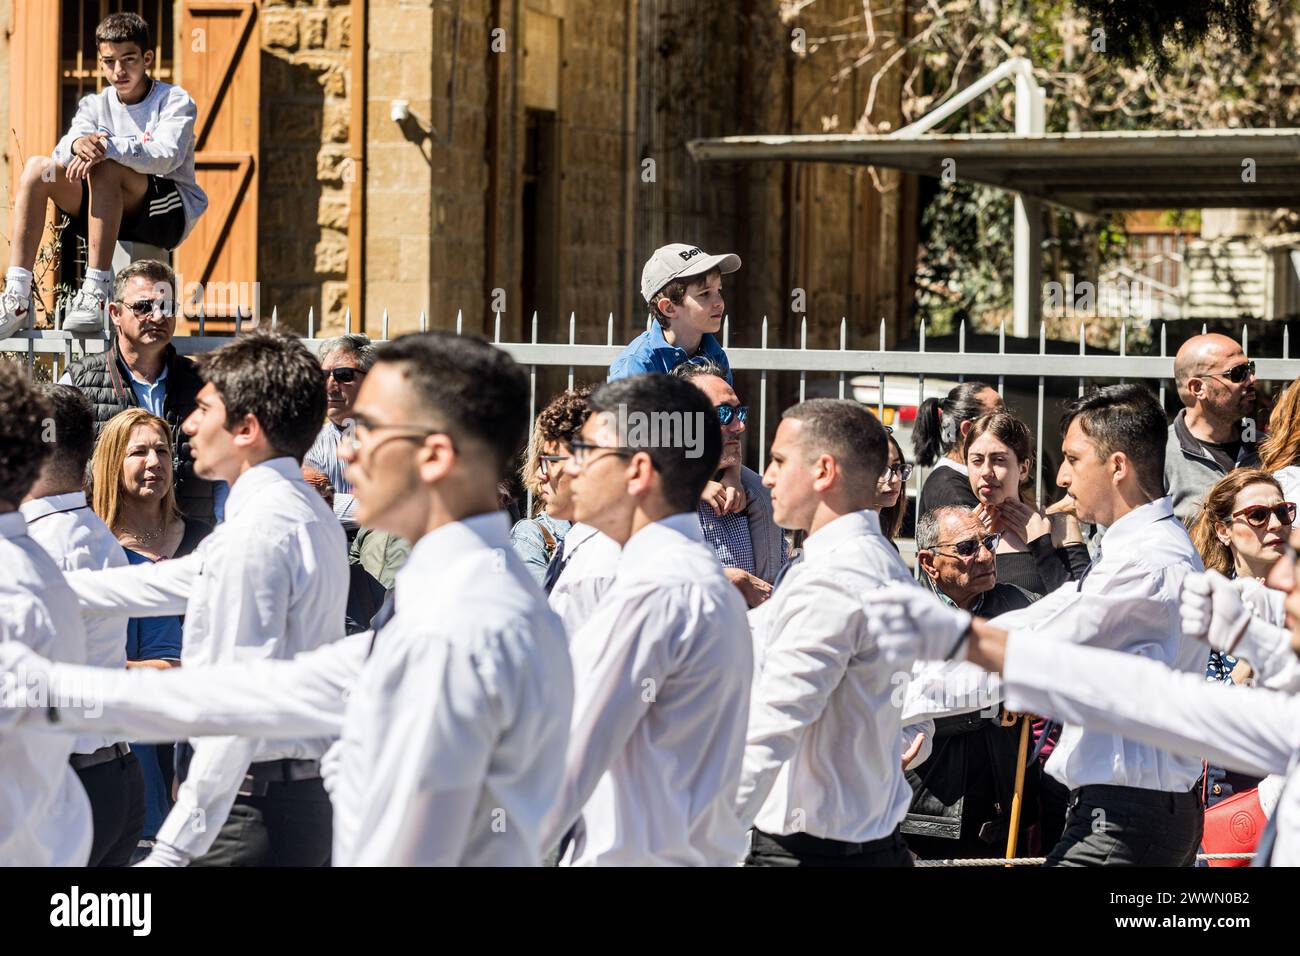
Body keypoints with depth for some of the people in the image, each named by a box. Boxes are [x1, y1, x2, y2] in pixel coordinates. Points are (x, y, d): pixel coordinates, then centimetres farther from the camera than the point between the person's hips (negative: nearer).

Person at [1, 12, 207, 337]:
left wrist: (109, 147, -37)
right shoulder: (94, 106, 11)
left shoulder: (175, 101, -2)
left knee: (104, 167, -32)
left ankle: (96, 291, -40)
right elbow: (63, 154, -7)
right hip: (114, 216, 5)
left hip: (170, 213, -5)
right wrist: (77, 143, -33)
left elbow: (166, 157, -22)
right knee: (38, 168, -16)